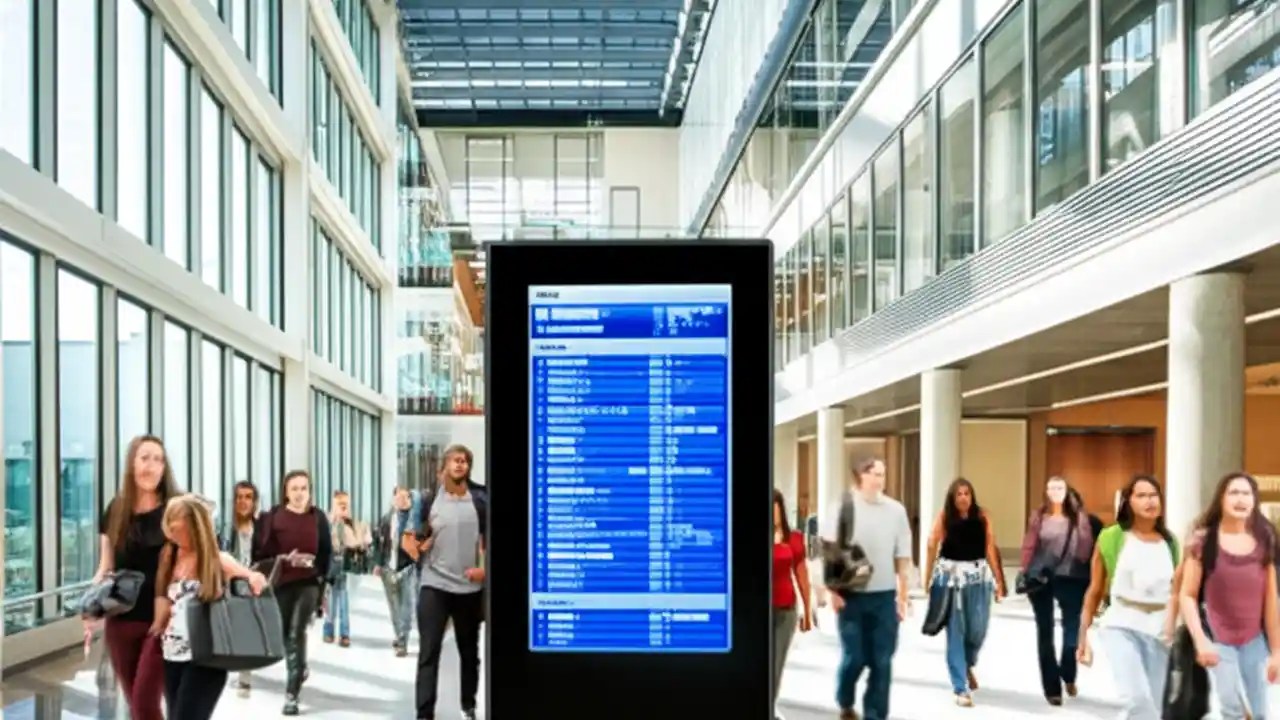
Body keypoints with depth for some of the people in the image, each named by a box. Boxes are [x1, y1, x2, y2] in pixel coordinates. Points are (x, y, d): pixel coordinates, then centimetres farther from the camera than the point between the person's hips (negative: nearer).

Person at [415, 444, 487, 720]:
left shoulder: (480, 501, 2)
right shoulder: (429, 501, 2)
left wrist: (485, 568, -8)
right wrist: (420, 544, -13)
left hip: (470, 587, 1)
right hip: (434, 585, -1)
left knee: (469, 651, 13)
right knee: (429, 652, -6)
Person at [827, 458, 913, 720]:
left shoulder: (895, 510, 1)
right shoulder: (844, 507, -5)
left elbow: (902, 555, 7)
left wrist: (903, 592, 7)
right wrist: (833, 591, -9)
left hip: (884, 595, 2)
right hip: (851, 595, -2)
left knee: (882, 661, 3)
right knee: (854, 657, 3)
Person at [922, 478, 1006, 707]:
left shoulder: (981, 517, 1)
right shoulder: (943, 517, -5)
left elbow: (990, 548, 3)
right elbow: (932, 547, -3)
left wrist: (998, 580, 4)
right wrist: (928, 579, -3)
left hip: (979, 575, 2)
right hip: (951, 576, -2)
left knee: (978, 629, 4)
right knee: (955, 631, 1)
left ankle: (968, 666, 37)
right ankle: (961, 688, 6)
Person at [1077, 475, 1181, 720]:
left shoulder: (1170, 542, 8)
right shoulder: (1112, 538, -1)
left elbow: (1175, 592, 16)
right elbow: (1095, 591, 4)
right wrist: (1083, 638, 5)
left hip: (1156, 631, 4)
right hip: (1120, 626, -4)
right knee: (1138, 699, -23)